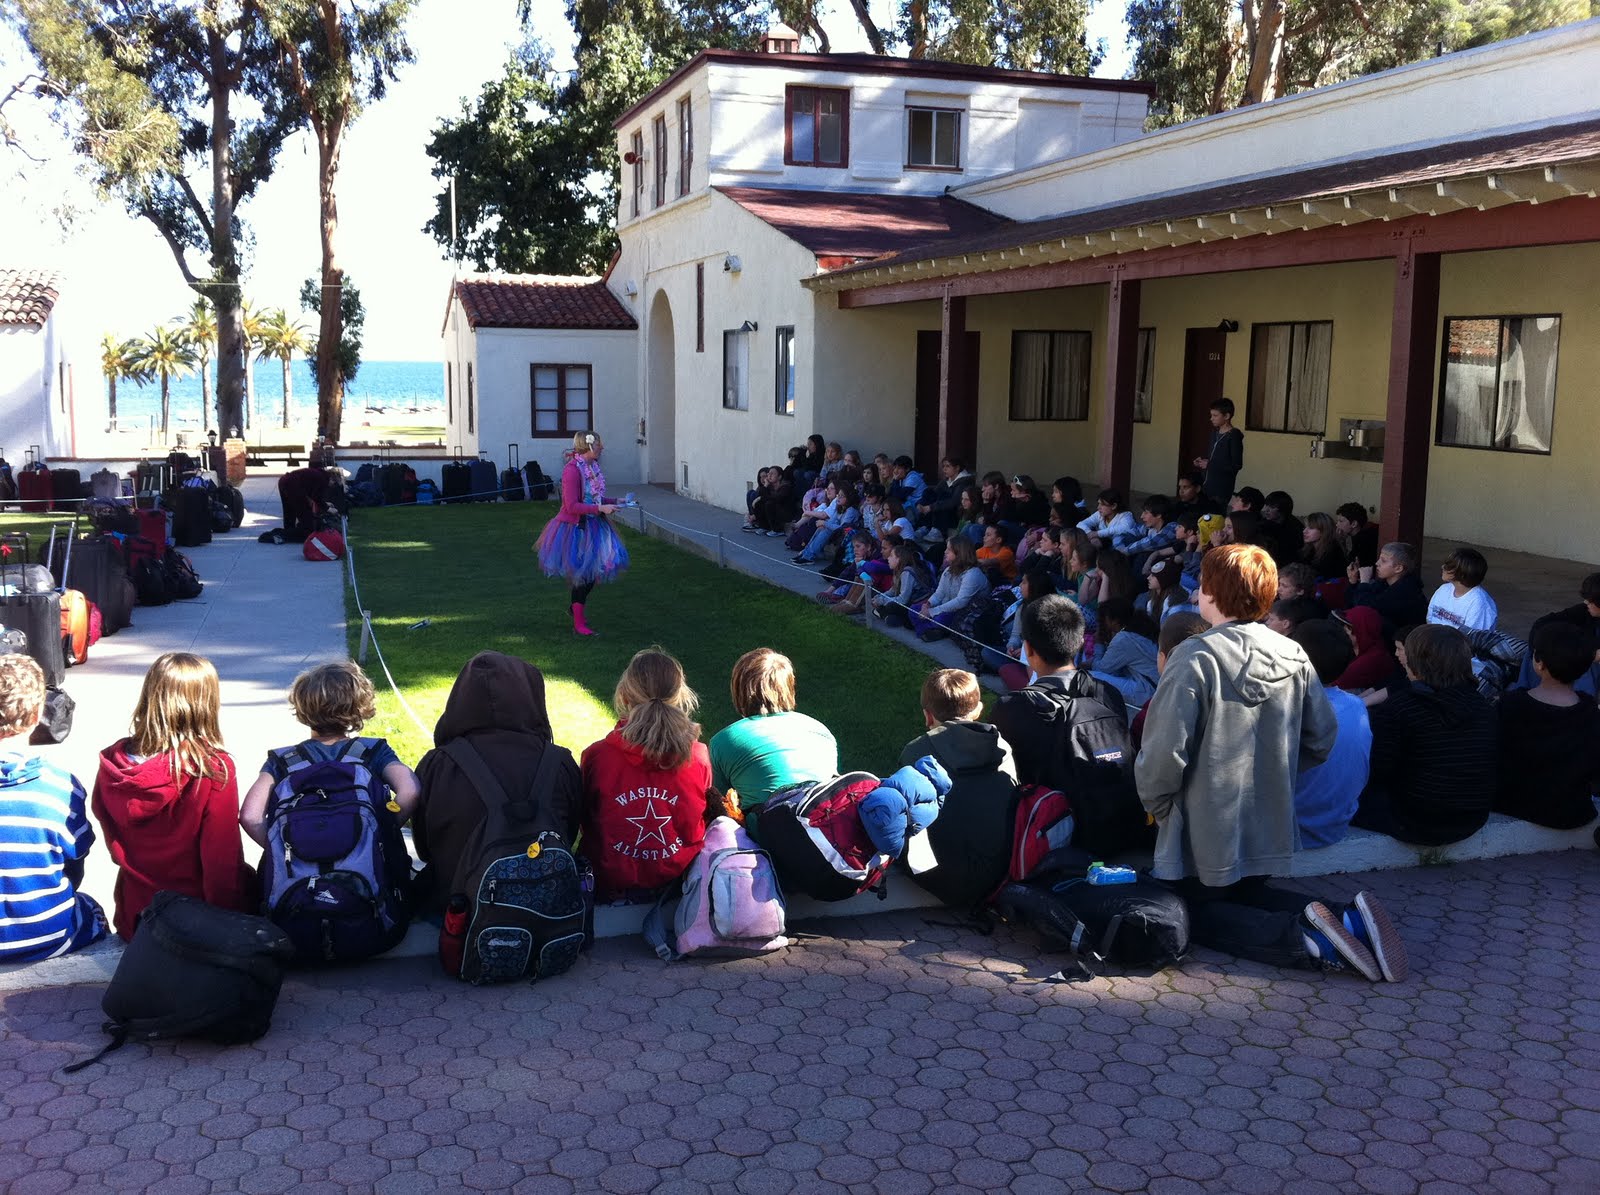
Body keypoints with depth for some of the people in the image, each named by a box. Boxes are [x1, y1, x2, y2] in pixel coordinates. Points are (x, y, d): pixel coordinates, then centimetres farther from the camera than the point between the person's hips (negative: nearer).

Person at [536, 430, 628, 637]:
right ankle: (578, 624, 8)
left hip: (591, 525, 9)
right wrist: (600, 508, -25)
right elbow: (572, 506, -24)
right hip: (575, 529, -9)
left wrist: (614, 502, 6)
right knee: (581, 574, -3)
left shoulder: (592, 467, 6)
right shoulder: (572, 470, -22)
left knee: (594, 571, 13)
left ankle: (577, 610, 36)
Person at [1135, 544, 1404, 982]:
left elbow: (1164, 752, -25)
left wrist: (1157, 805, -6)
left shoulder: (1194, 659, -22)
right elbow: (1322, 739, 5)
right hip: (1271, 830, 7)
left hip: (1206, 837, -6)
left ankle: (1301, 938, -13)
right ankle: (1347, 918, 1)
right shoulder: (1294, 656, -3)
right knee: (1248, 897, 28)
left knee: (1192, 914, 14)